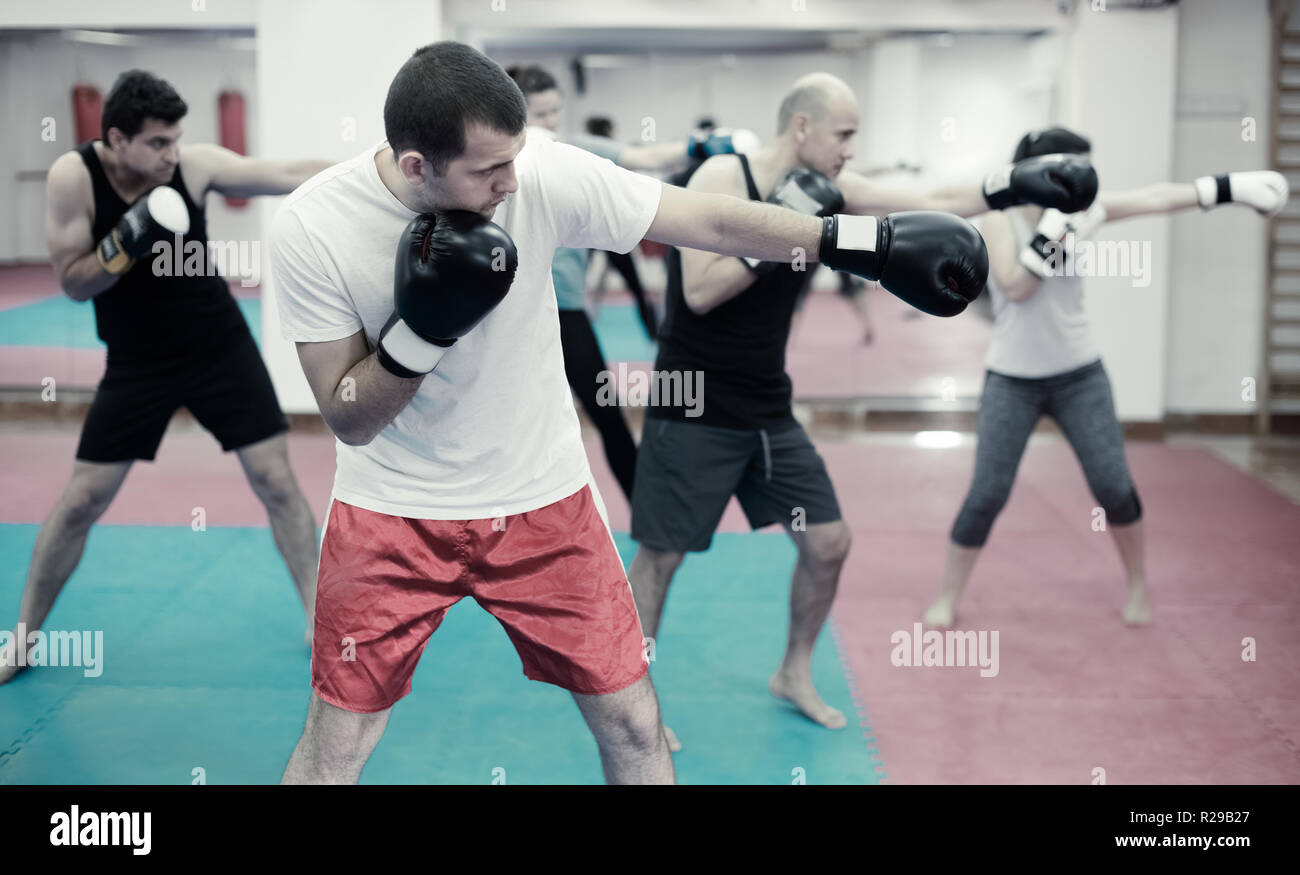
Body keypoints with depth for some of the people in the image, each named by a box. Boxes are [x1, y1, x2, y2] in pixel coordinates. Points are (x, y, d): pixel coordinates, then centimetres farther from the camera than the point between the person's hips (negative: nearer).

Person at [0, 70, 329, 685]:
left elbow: (292, 176, -18)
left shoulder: (195, 165, -15)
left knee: (275, 479, -2)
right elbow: (73, 283, -15)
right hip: (137, 364, 0)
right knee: (82, 500, 1)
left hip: (221, 349, 1)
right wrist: (128, 239, -32)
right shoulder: (72, 177, -16)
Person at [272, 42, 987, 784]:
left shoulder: (547, 177, -20)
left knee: (634, 725, 7)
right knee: (336, 746, 8)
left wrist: (872, 243, -17)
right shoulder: (314, 227, -20)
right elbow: (349, 420, -15)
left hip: (542, 499, 1)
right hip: (394, 513, -1)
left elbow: (714, 221, -15)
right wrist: (421, 327, -31)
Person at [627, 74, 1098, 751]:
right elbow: (699, 293, -25)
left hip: (768, 412, 7)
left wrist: (1015, 185, -5)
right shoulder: (722, 178, -17)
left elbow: (932, 204, 3)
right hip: (693, 412, -7)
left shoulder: (827, 190, 1)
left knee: (828, 544, 9)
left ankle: (794, 674, 30)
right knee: (660, 555, 2)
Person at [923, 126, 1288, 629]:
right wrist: (1054, 228, -27)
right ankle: (948, 597, 13)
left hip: (1080, 374, 3)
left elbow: (1156, 198, -3)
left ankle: (1137, 588, 23)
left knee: (1114, 486, 1)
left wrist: (1228, 188, -7)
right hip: (1012, 380, -3)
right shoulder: (1001, 221, -11)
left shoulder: (1078, 210, -1)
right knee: (987, 494, -5)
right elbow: (1016, 287, -22)